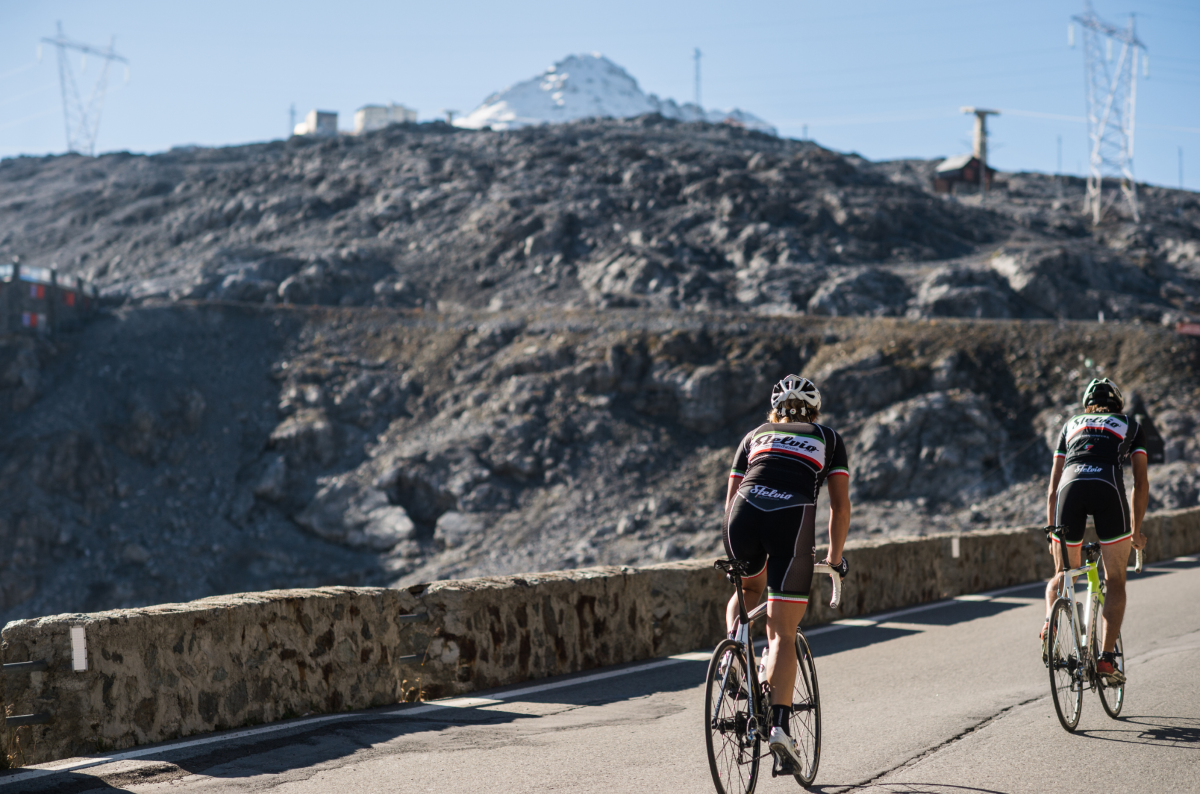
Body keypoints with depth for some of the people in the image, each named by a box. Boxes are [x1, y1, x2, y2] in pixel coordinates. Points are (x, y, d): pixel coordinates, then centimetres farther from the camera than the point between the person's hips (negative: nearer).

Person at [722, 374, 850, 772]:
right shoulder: (828, 440, 27)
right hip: (794, 518, -2)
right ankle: (779, 726, -11)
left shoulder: (755, 436, 31)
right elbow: (840, 505, 19)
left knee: (748, 590, 33)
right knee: (783, 633, 1)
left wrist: (737, 551, 36)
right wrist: (835, 557, 28)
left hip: (745, 514, 2)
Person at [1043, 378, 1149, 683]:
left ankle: (1050, 620, -11)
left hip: (1070, 487, 2)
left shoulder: (1070, 426, 33)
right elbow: (1141, 483, 20)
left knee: (1062, 575, 20)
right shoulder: (1131, 427, 29)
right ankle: (1107, 658, -2)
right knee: (1115, 580, 10)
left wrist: (1051, 533, 32)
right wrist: (1136, 530, 26)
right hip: (1109, 489, -2)